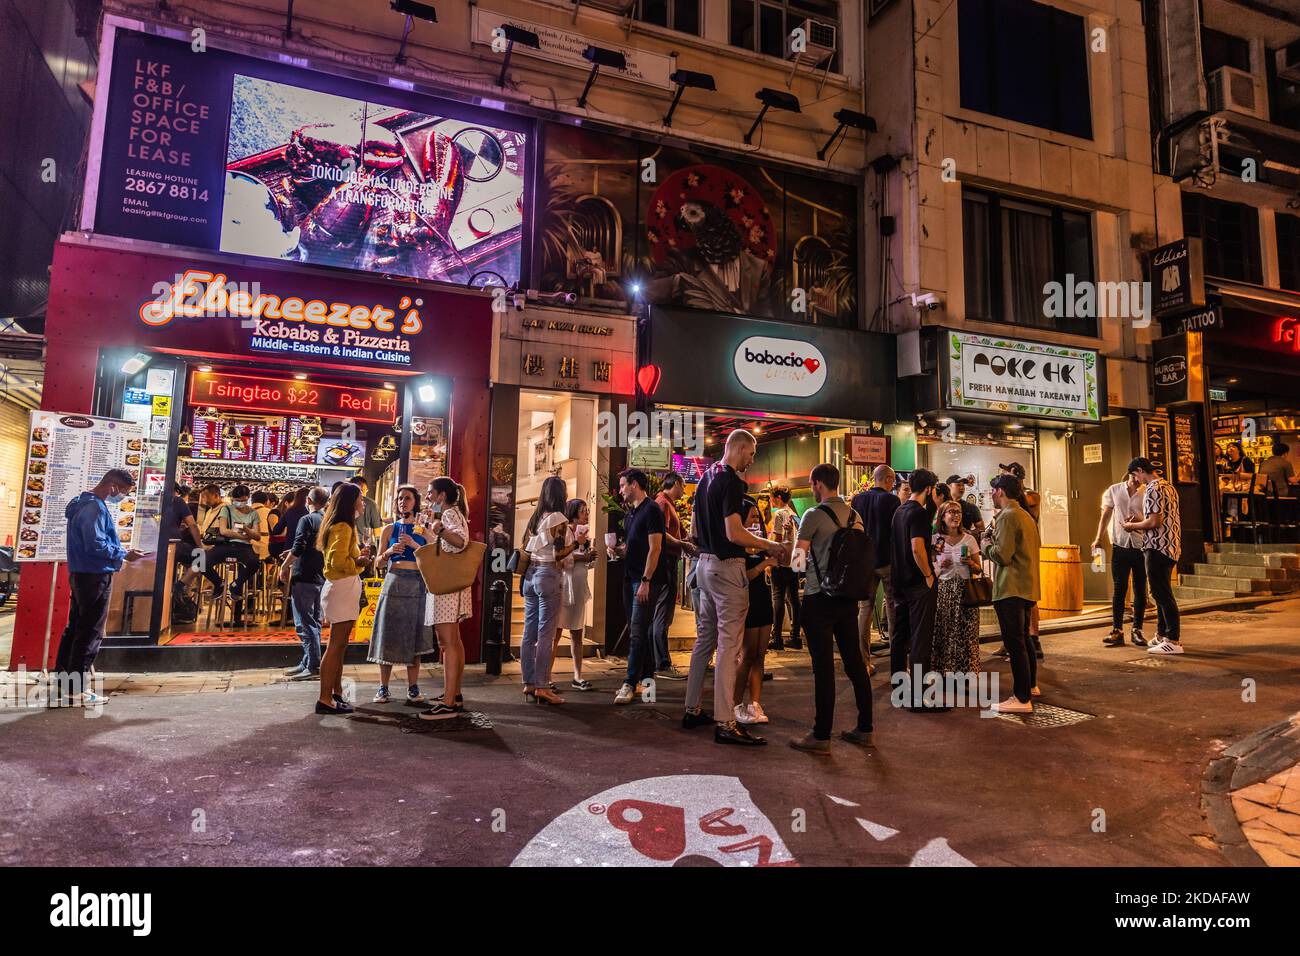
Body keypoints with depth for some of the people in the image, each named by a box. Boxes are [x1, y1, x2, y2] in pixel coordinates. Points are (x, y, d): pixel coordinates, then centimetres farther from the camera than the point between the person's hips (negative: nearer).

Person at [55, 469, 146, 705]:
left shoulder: (84, 503, 15)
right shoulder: (95, 508, -18)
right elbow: (96, 546, -24)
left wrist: (120, 551, 11)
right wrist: (125, 554, -12)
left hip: (80, 575, 11)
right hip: (95, 577, -11)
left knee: (74, 629, 15)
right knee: (90, 633, -4)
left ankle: (64, 685, 23)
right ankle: (78, 690, 2)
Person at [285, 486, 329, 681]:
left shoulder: (307, 520, -11)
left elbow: (298, 549, -19)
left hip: (304, 578, -7)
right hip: (321, 579, 7)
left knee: (305, 623, -4)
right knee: (315, 622, 13)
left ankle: (314, 667, -5)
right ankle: (307, 663, 21)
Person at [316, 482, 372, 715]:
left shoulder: (343, 526, 18)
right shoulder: (342, 527, -14)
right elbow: (337, 560, -23)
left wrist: (360, 555, 7)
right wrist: (359, 562, -9)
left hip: (343, 588, 10)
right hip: (343, 588, -10)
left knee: (340, 646, 15)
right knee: (335, 646, -7)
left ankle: (336, 693, 23)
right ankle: (325, 700, -3)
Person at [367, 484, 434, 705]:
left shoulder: (424, 531, 7)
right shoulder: (389, 530, 10)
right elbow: (378, 562, 11)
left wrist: (415, 545, -12)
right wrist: (389, 552, -9)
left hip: (417, 585, 0)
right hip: (393, 584, 1)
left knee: (414, 636, 1)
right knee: (388, 635, -1)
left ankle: (413, 688, 8)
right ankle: (383, 687, 8)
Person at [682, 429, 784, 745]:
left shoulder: (705, 478, 14)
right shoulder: (731, 481, -15)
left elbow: (694, 528, 19)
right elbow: (734, 533, -22)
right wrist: (768, 545, -10)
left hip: (705, 562, 9)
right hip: (727, 566, -9)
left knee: (705, 638, 15)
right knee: (728, 644, -6)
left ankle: (692, 710, 22)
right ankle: (725, 723, -3)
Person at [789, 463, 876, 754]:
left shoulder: (814, 515, -12)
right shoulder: (854, 515, 8)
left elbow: (798, 558, -14)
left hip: (820, 599, -6)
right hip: (849, 597, 7)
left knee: (823, 667, -3)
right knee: (855, 662, 13)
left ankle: (821, 737, 4)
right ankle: (864, 729, 22)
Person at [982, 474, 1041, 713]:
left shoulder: (1007, 516, -15)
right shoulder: (1027, 516, 16)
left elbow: (1002, 555, -21)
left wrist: (986, 543, -3)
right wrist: (995, 539, 14)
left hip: (1011, 589, -10)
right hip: (1028, 587, 10)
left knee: (1015, 643, -7)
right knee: (1023, 638, 22)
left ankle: (1023, 699, -4)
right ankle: (1031, 685, 35)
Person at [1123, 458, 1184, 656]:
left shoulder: (1153, 490, -14)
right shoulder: (1168, 487, 17)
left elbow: (1154, 522, -21)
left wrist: (1132, 526, -5)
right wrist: (1140, 521, 18)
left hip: (1157, 547, -10)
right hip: (1170, 547, 10)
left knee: (1162, 593, -6)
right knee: (1161, 592, 17)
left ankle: (1173, 641, -3)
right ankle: (1166, 634, 25)